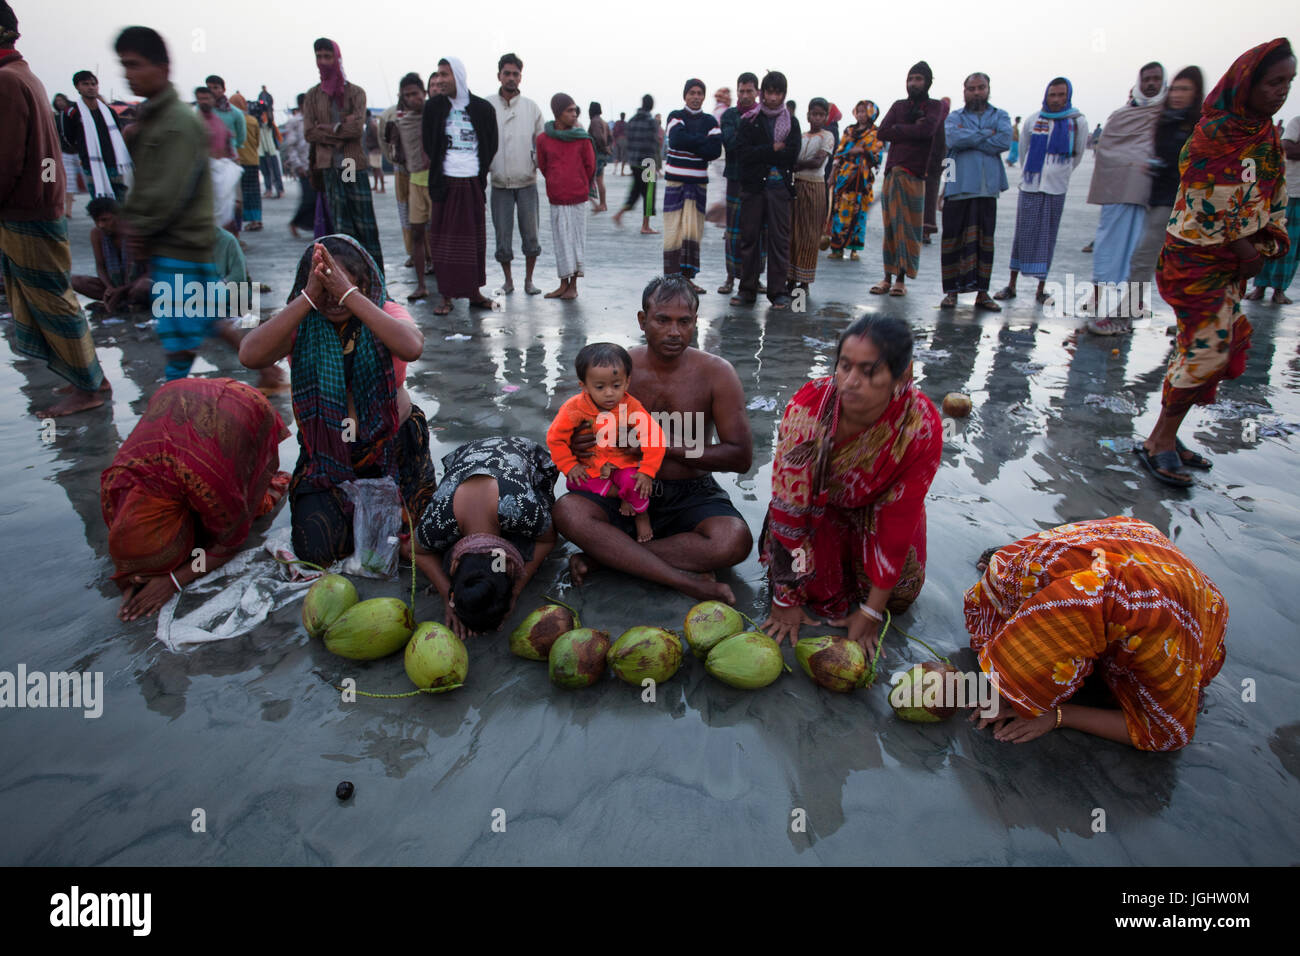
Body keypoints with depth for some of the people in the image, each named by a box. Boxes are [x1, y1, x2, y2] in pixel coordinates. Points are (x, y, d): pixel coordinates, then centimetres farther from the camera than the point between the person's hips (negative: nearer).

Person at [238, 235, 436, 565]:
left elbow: (412, 348, -36)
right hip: (328, 451, 1)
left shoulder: (386, 314, -11)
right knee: (317, 549, -9)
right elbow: (249, 356, -27)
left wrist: (349, 294, -38)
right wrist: (308, 298, -32)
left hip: (392, 444, -1)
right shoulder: (302, 325, -7)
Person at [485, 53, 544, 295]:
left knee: (530, 235, 2)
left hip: (527, 181, 0)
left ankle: (529, 279, 17)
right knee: (502, 237, 3)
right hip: (499, 183, 0)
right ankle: (508, 280, 18)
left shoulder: (532, 108, 5)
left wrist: (538, 165, -2)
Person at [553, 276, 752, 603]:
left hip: (691, 495, -1)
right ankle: (688, 581, -28)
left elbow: (741, 458, -9)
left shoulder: (716, 373, -6)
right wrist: (574, 447, -17)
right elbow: (583, 437, 9)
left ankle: (603, 557, -21)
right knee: (568, 511, -30)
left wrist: (666, 445, -17)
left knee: (735, 540, -32)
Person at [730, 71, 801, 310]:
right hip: (752, 187, 0)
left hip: (779, 187, 0)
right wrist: (773, 149, -8)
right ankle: (747, 289, 10)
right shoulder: (748, 121, 9)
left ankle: (778, 292, 1)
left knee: (779, 239, -3)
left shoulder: (791, 122, 10)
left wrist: (759, 154, -7)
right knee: (749, 237, 2)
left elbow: (792, 154, -5)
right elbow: (742, 153, -6)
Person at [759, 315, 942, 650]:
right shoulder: (808, 405, -34)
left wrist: (871, 612, -20)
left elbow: (898, 522, -25)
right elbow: (788, 506, -28)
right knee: (812, 589, -14)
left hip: (877, 507, 1)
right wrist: (785, 599, -23)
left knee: (900, 596, -10)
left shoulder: (921, 426, -32)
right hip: (819, 501, 0)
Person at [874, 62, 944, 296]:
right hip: (892, 173, 3)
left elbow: (926, 129, -12)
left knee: (908, 228, -4)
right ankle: (887, 278, 6)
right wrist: (912, 130, -4)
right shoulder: (899, 105, 19)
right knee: (890, 227, 2)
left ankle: (901, 279, -1)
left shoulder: (934, 106, 9)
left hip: (914, 174, -3)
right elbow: (882, 133, 3)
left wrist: (897, 129, -3)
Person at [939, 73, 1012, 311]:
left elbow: (1005, 140, -6)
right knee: (953, 237, -3)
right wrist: (987, 134, -5)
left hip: (987, 188, 1)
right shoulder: (954, 117, 12)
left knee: (985, 239, 1)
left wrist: (969, 139, -6)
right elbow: (953, 139, -11)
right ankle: (952, 291, 5)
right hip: (958, 186, -1)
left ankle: (982, 291, 5)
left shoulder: (1000, 116, 15)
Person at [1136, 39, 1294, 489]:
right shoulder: (1214, 133, -13)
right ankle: (1160, 442, 1)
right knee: (1205, 349, -10)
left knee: (1217, 349, 8)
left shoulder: (1268, 136, 12)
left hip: (1233, 260, 8)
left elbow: (1273, 199, 15)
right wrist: (1245, 249, -10)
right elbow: (1212, 204, -15)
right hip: (1197, 257, -8)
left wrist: (1264, 245, 0)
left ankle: (1165, 437, 16)